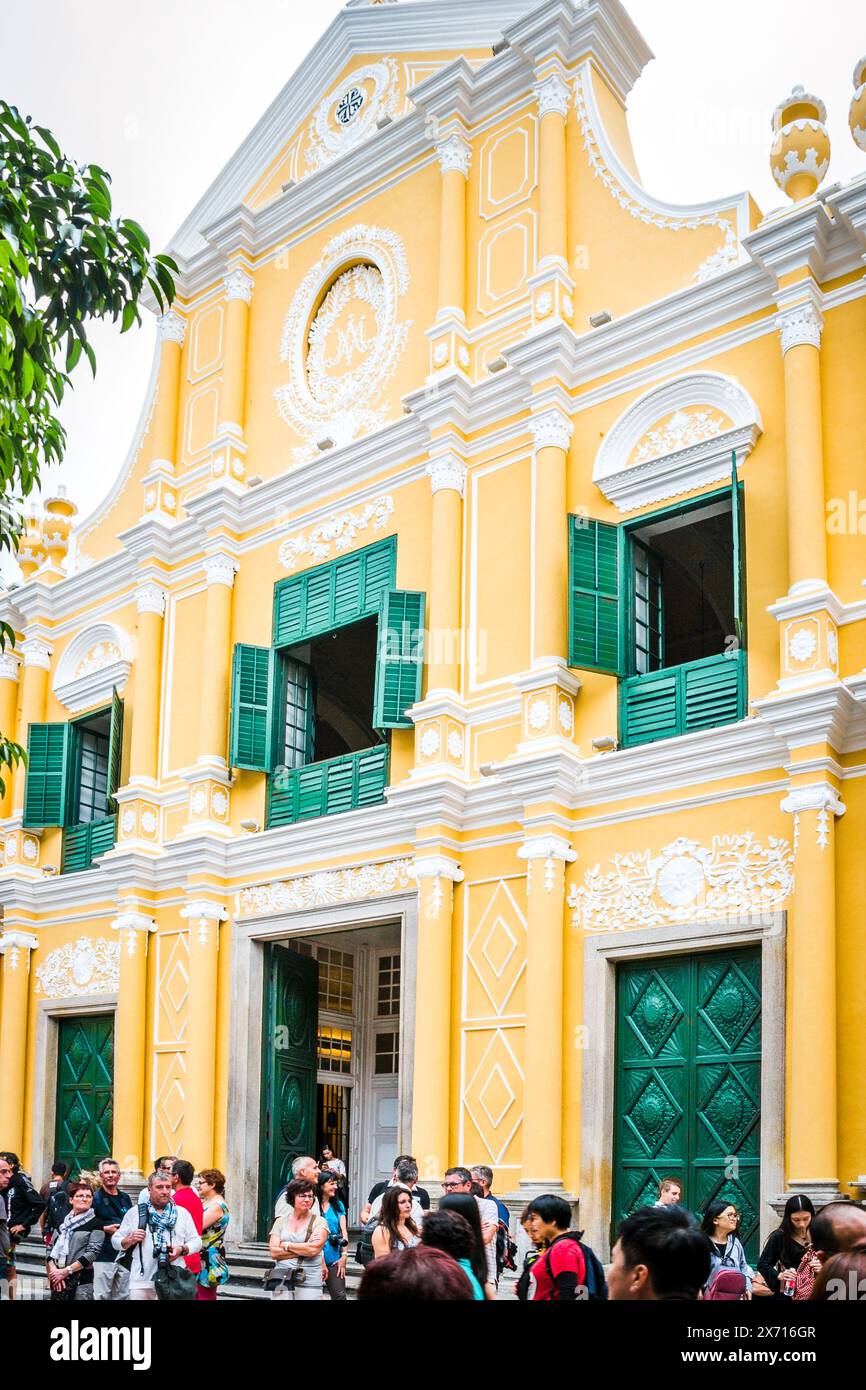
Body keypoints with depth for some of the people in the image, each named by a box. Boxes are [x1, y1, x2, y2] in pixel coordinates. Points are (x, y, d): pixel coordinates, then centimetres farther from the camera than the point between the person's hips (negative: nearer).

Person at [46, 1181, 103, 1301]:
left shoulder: (95, 1223, 1)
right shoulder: (63, 1222, 15)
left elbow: (92, 1252, -9)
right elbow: (51, 1248, 10)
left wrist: (66, 1271, -12)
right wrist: (54, 1270, -7)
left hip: (82, 1279, -5)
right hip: (58, 1279, 5)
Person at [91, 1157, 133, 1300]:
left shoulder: (125, 1198, 13)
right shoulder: (95, 1197, -4)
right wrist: (104, 1228, -15)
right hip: (103, 1256, -5)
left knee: (122, 1296, 10)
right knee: (101, 1296, -6)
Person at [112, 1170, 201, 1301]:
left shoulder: (182, 1213, 10)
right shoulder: (134, 1212, 8)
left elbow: (196, 1241, 9)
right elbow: (116, 1241, 10)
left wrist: (182, 1249, -10)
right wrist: (130, 1240, -10)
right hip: (142, 1281, 0)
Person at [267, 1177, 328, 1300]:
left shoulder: (319, 1222, 1)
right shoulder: (281, 1221, 9)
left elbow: (313, 1249, -12)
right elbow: (273, 1252, -1)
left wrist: (286, 1245, -2)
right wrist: (303, 1250, -9)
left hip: (309, 1282, -2)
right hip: (282, 1281, 2)